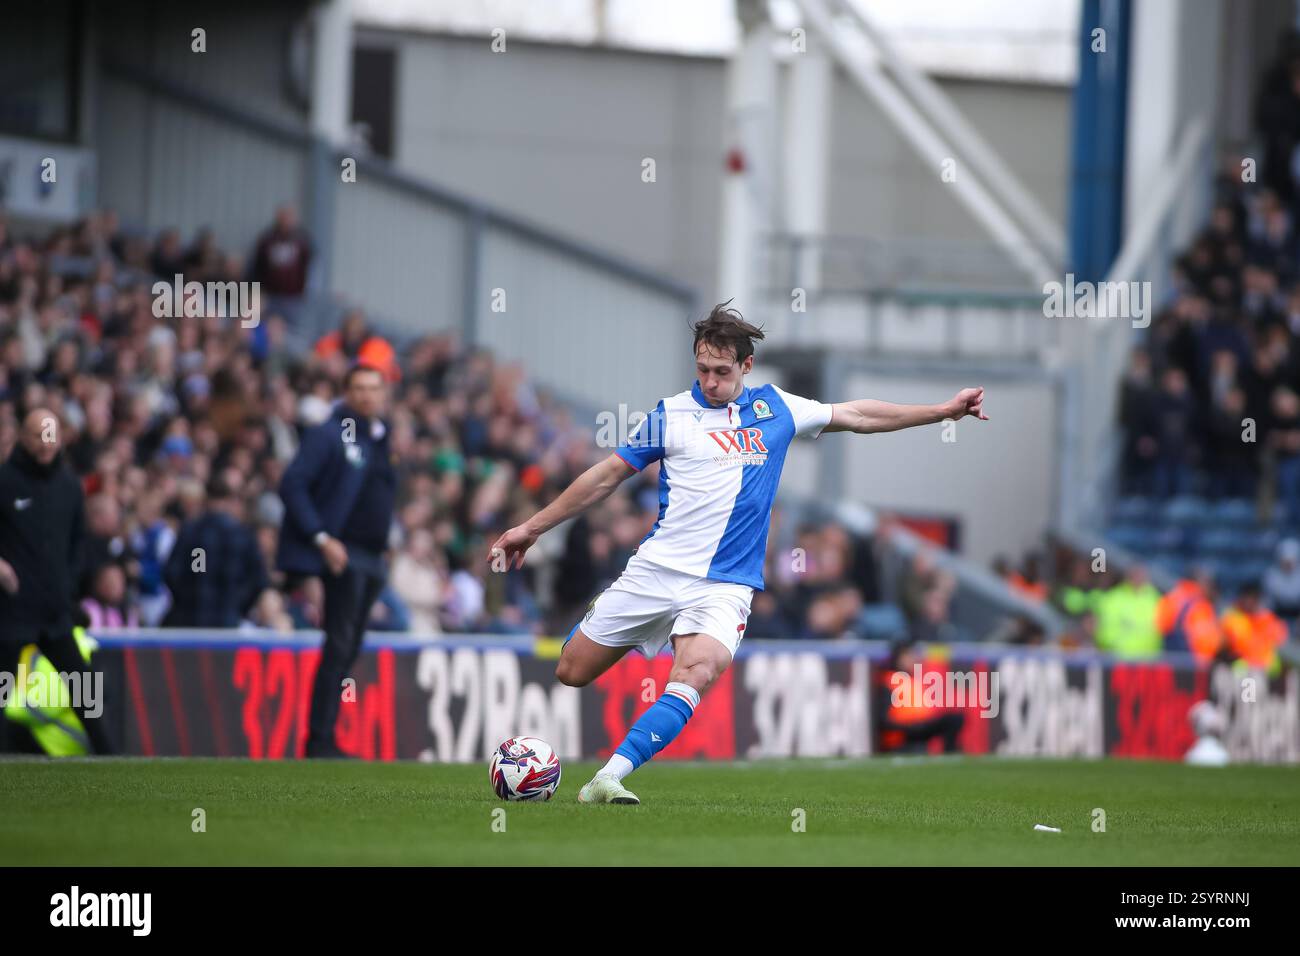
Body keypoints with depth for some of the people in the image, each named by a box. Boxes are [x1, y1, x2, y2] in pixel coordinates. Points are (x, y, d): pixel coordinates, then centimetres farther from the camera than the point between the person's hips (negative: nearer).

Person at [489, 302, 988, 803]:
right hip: (656, 570, 0)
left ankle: (608, 779, -34)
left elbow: (855, 415, 20)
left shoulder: (774, 407, 9)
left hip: (725, 586, 0)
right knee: (571, 672, 4)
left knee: (697, 673, -28)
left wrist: (944, 410, 19)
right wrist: (531, 527, 10)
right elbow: (607, 475, 9)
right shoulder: (670, 415, 2)